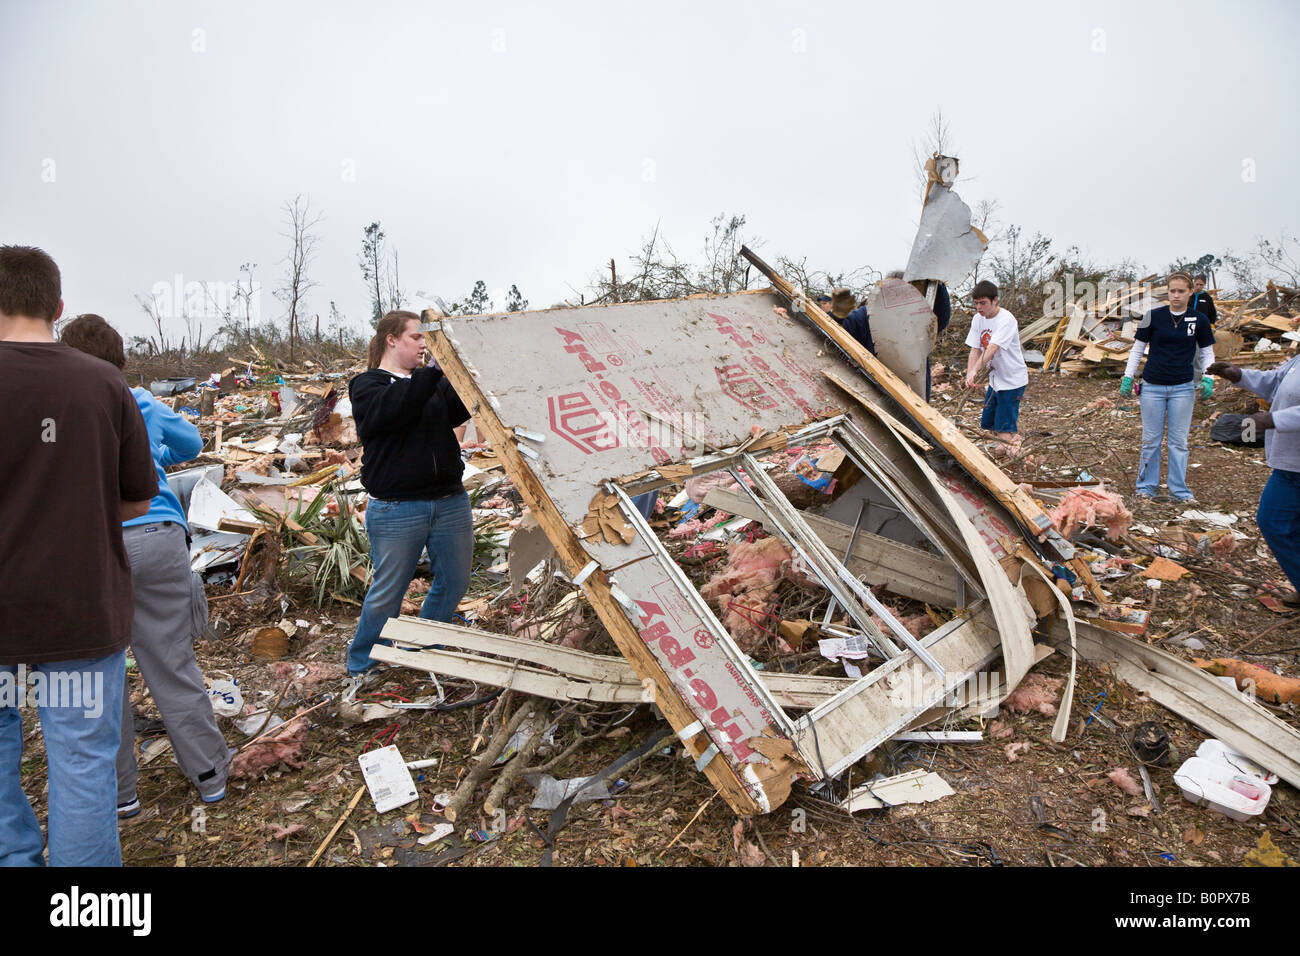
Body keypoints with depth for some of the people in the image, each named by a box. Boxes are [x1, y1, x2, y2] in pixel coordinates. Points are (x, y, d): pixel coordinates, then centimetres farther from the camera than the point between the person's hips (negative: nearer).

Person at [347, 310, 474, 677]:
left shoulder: (434, 383, 17)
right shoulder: (367, 385, -1)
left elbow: (461, 408, 1)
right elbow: (391, 407, -23)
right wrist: (435, 371, -28)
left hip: (450, 502, 6)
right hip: (396, 510, -6)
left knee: (454, 582, 13)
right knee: (387, 593, 3)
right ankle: (361, 667, 25)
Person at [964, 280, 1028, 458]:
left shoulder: (1006, 320, -22)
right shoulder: (978, 319, 1)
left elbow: (992, 348, -33)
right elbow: (975, 349, -2)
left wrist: (975, 370, -43)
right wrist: (969, 375, -17)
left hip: (1013, 380, -7)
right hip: (995, 379, 7)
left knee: (1005, 427, -5)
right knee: (988, 422, 15)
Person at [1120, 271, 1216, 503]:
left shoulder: (1199, 320, 3)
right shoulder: (1154, 316, -1)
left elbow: (1207, 353, 11)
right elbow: (1137, 349, 5)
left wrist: (1208, 379, -3)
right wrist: (1128, 378, 1)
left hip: (1183, 388, 1)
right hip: (1153, 386, -1)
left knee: (1179, 441, 6)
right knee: (1151, 440, 4)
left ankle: (1179, 488, 15)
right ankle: (1147, 486, 15)